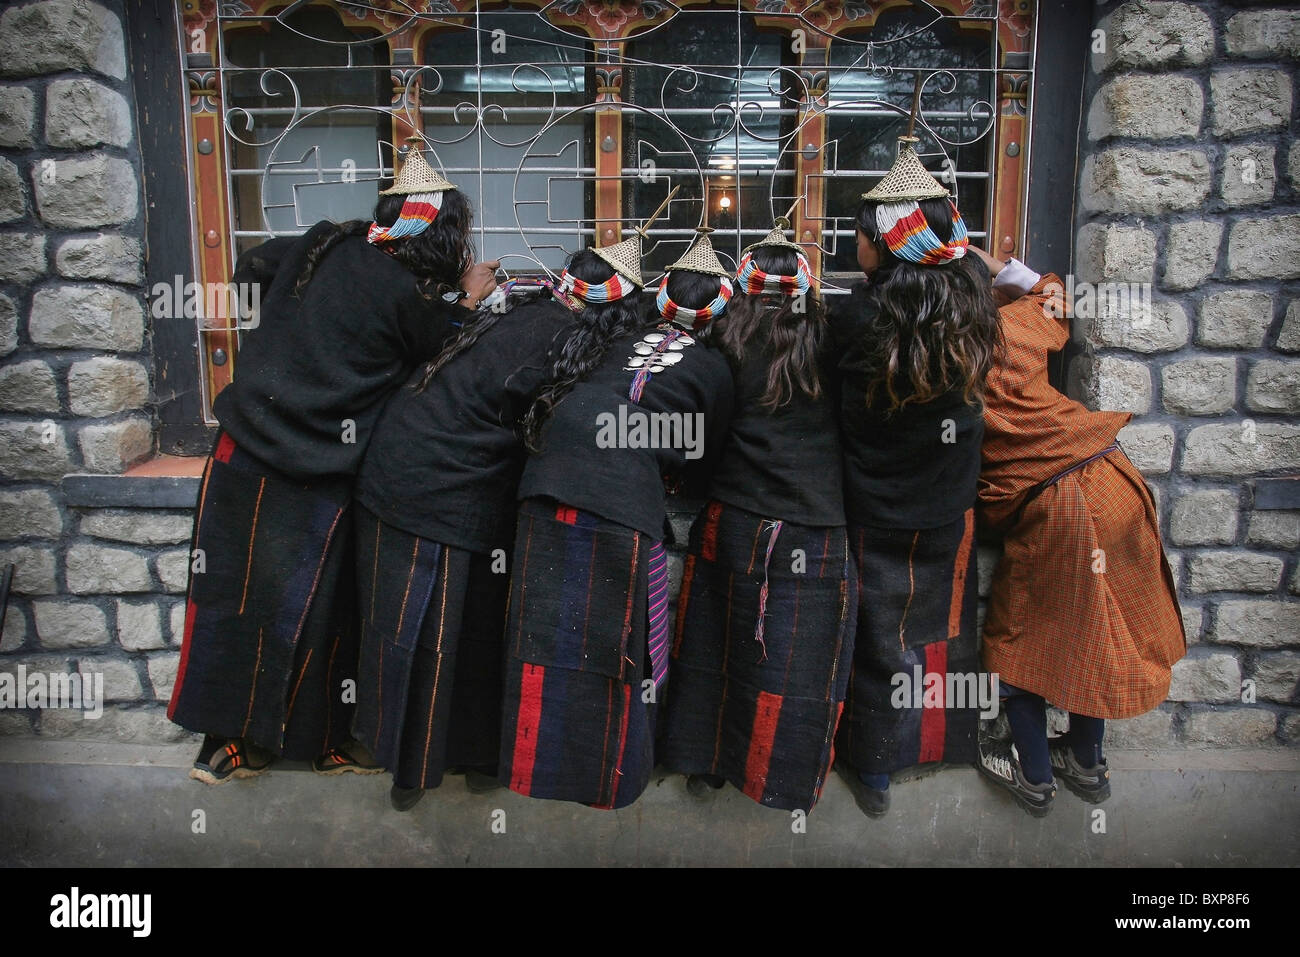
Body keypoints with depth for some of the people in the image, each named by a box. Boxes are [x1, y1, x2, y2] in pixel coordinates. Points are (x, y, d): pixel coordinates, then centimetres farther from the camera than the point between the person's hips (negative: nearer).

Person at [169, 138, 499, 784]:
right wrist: (469, 300, 15)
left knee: (234, 594, 13)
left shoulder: (326, 245, 5)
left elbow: (258, 264, 24)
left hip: (244, 452, 6)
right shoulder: (412, 296, -14)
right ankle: (322, 743, 27)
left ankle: (224, 742, 26)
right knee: (312, 610, 9)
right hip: (314, 480, -6)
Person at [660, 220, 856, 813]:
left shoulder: (727, 347, -2)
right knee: (796, 667, 8)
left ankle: (705, 766, 32)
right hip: (816, 534, -1)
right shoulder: (828, 351, -4)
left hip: (733, 521, 2)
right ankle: (781, 790, 19)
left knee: (717, 647, 16)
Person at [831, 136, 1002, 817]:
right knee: (940, 623, 23)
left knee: (881, 634, 12)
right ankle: (937, 744, 43)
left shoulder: (858, 318, -23)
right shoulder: (972, 295, -12)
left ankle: (874, 771, 29)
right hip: (950, 510, 4)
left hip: (879, 513, -3)